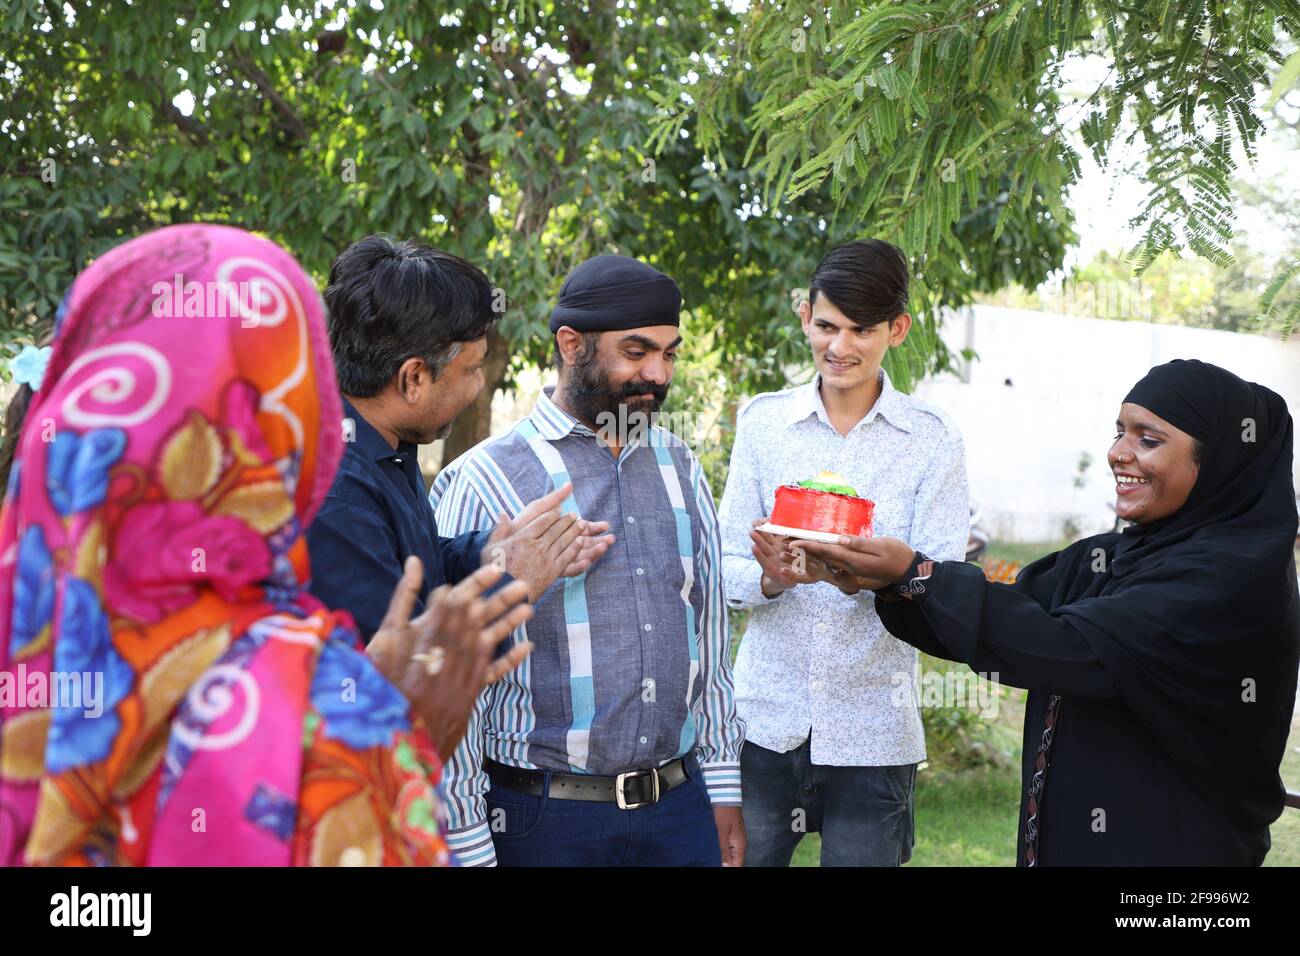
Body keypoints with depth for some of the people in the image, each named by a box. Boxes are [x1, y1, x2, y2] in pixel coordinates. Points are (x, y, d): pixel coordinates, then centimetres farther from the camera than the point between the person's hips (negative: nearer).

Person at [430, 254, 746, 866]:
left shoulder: (680, 467, 8)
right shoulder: (482, 483, -10)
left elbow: (709, 635, 13)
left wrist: (723, 791, 11)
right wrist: (466, 847, -9)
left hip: (682, 808, 5)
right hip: (544, 821, -5)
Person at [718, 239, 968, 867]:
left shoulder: (932, 439, -1)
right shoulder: (763, 420, 4)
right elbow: (727, 569, 3)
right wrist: (772, 578, -20)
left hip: (872, 728, -1)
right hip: (765, 717, 1)